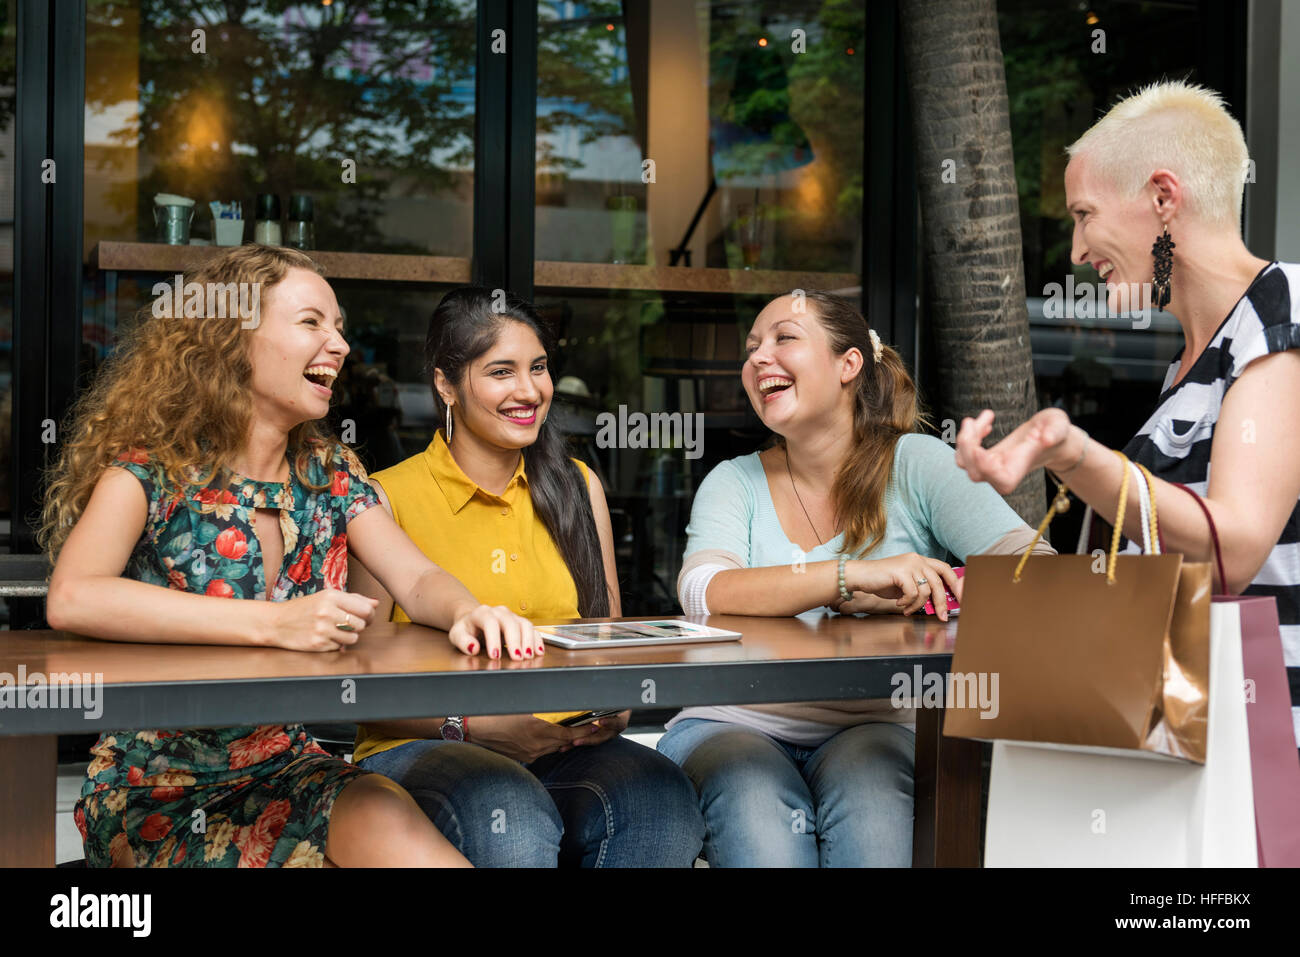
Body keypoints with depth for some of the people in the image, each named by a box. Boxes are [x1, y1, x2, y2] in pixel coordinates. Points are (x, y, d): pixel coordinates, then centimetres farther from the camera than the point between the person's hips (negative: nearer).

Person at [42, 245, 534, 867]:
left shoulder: (329, 473, 9)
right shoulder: (152, 471, -10)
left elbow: (418, 579, 2)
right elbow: (70, 600, -26)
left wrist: (467, 613, -24)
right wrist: (276, 623, -33)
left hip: (289, 770, 5)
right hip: (157, 793, -5)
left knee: (389, 820, -29)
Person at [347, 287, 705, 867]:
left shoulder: (579, 487, 15)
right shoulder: (389, 497, 0)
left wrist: (614, 708, -2)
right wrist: (469, 726, -15)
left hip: (566, 747, 4)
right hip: (419, 748, -3)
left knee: (662, 799, -31)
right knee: (511, 816, -39)